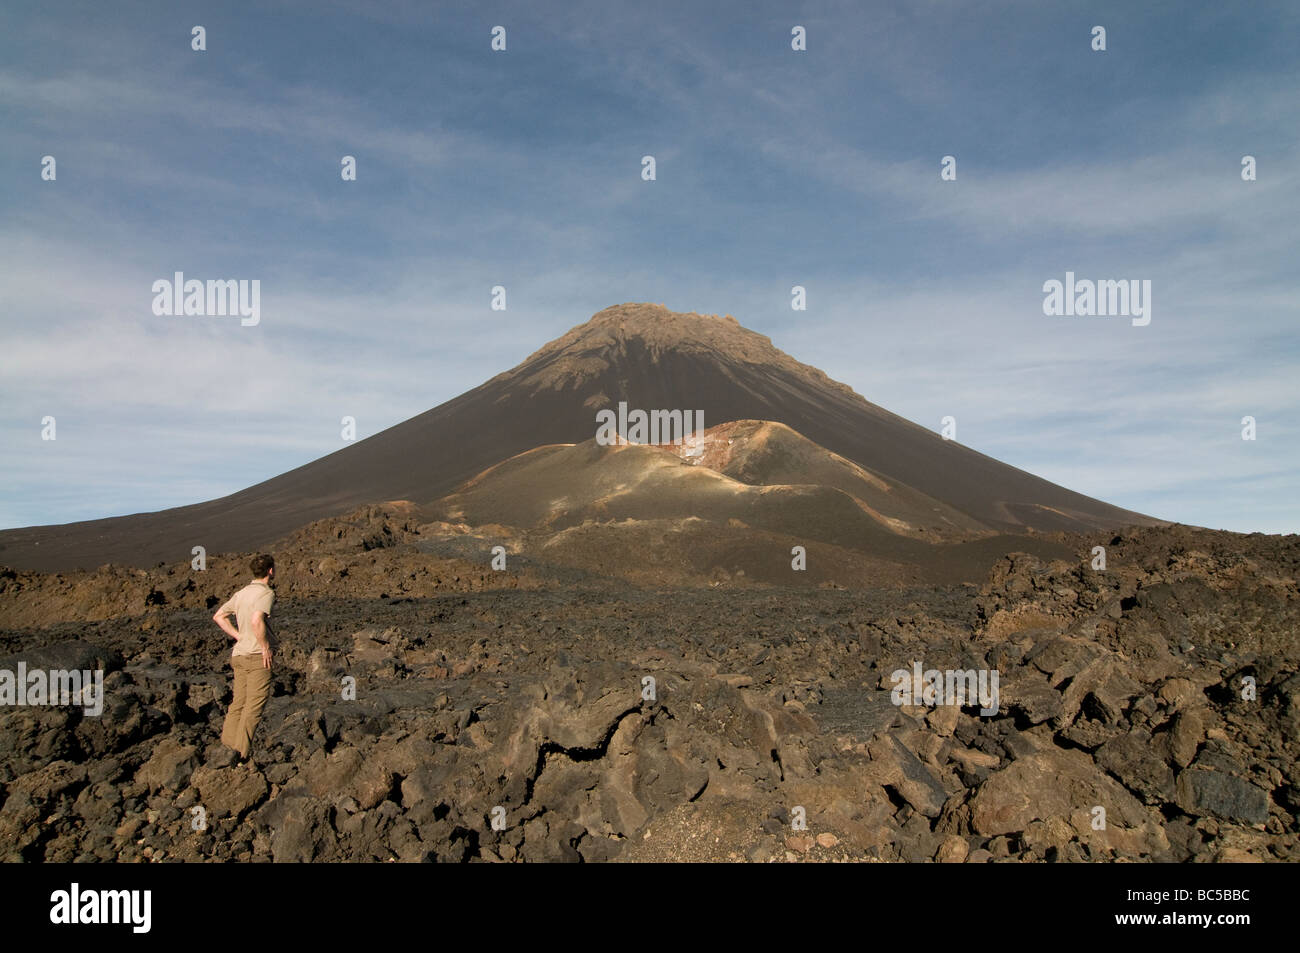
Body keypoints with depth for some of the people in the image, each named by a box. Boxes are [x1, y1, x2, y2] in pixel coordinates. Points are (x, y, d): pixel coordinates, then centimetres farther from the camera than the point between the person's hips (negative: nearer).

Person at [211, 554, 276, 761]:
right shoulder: (266, 593, -11)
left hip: (239, 654, 8)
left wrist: (239, 636, 15)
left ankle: (227, 747, 13)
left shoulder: (241, 593, 14)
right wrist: (265, 647, -16)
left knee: (238, 703, 13)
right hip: (257, 656, -8)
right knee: (254, 707, -3)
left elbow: (218, 616, 19)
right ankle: (241, 754, -4)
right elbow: (257, 621, -26)